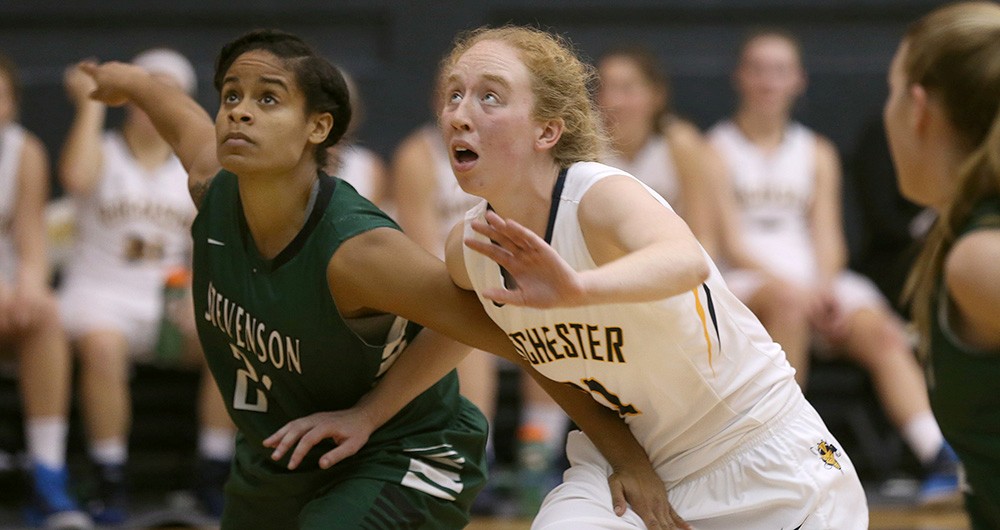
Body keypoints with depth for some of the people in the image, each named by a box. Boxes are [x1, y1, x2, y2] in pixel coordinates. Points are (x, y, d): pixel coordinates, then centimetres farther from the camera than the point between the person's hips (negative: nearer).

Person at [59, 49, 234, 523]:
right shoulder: (103, 153, 5)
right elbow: (76, 177, -21)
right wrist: (92, 105, -14)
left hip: (172, 302, 3)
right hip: (100, 294, -3)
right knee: (103, 346, -38)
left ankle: (212, 479, -19)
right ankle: (111, 485, -29)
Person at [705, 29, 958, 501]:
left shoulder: (817, 154, 18)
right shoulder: (717, 150, 6)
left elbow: (827, 237, 10)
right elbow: (730, 242, -4)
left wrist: (824, 286, -13)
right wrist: (788, 285, -18)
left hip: (816, 284, 4)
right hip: (744, 283, -3)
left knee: (879, 331, -25)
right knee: (788, 305, -38)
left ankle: (939, 458, -39)